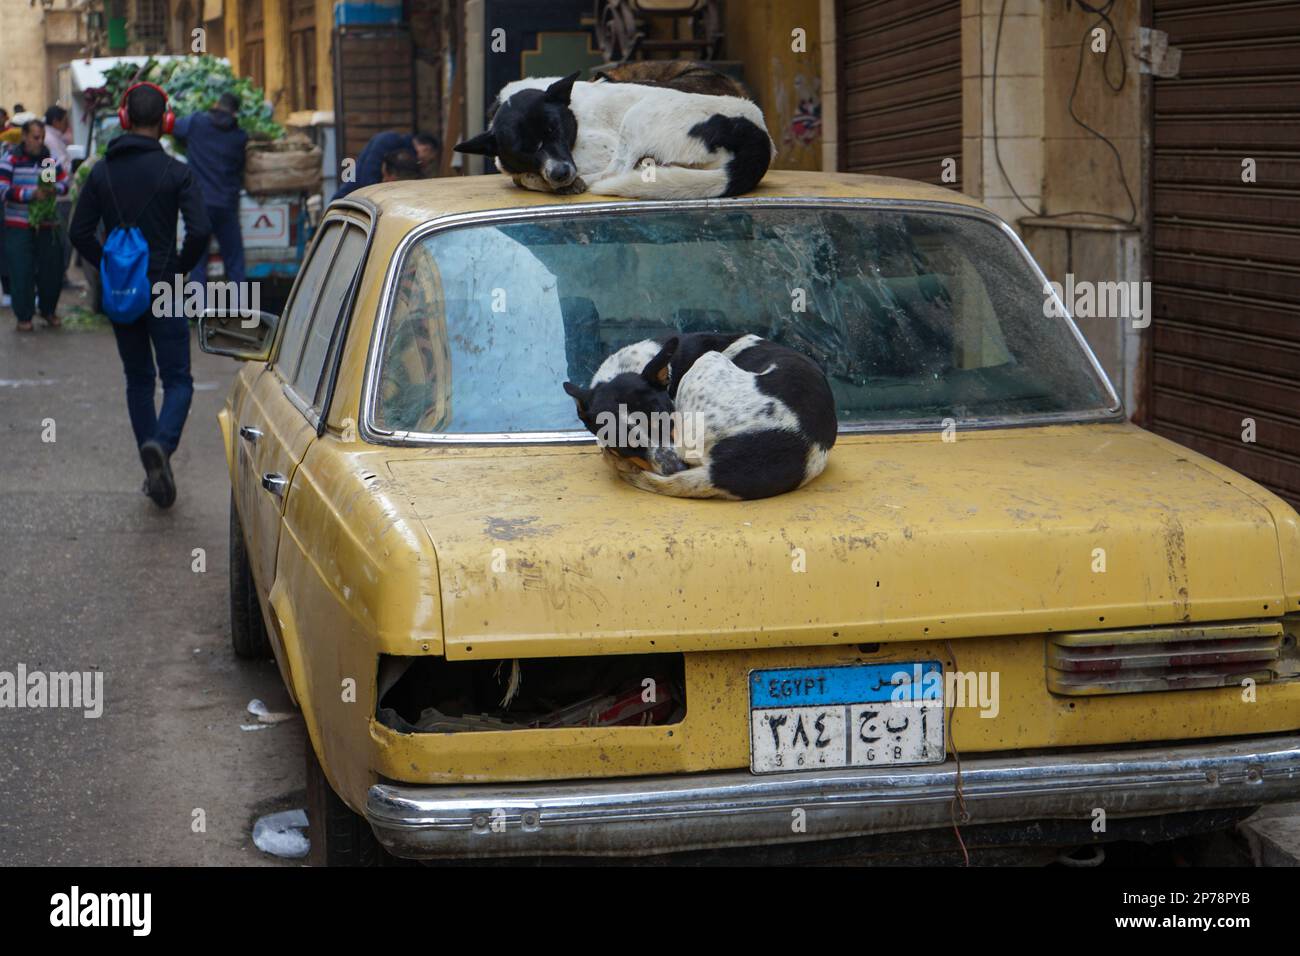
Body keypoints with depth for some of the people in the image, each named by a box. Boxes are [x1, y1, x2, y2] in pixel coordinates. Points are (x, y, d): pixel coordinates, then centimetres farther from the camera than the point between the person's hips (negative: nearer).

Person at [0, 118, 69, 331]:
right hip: (19, 228, -4)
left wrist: (55, 189, -11)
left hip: (47, 225, 4)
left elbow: (65, 182, 13)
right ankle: (24, 316, 10)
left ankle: (48, 310, 28)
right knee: (22, 273, -3)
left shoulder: (49, 159, 7)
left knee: (52, 270, 7)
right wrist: (31, 194, -22)